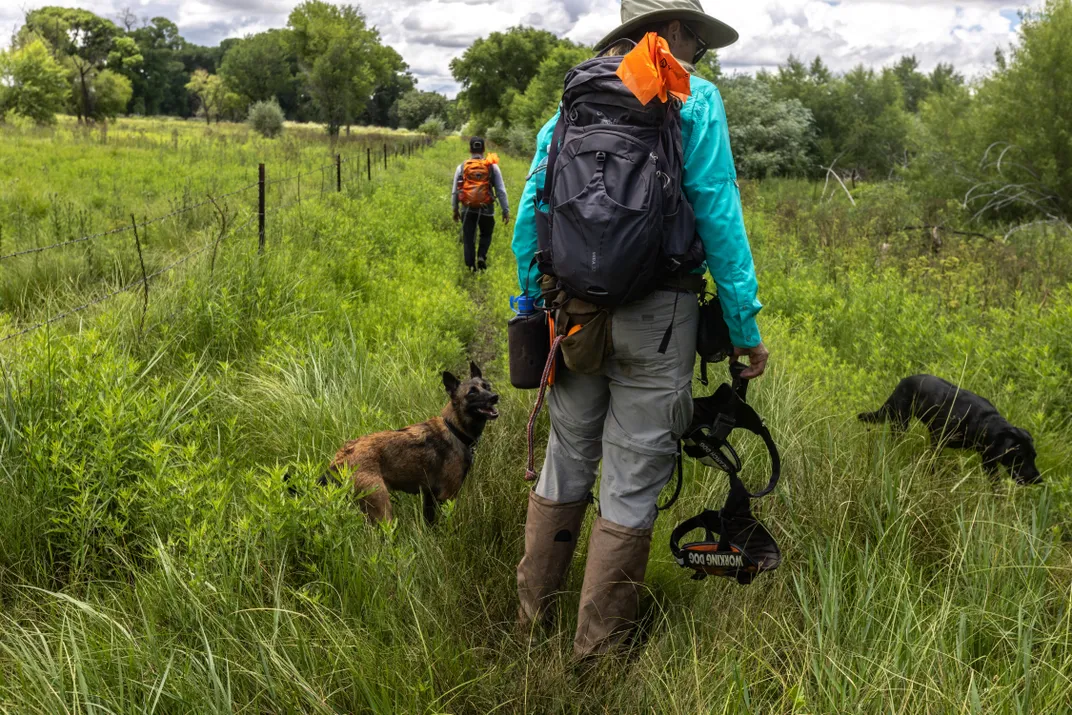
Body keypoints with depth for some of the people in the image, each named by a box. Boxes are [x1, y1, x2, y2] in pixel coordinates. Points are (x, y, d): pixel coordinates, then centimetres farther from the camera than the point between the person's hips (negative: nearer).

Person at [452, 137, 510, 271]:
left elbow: (455, 191, 7)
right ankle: (481, 256, -4)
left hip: (467, 209, 1)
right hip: (486, 209, 0)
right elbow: (501, 191, -2)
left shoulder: (462, 167, 2)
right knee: (486, 235, 19)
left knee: (468, 239, 8)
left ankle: (470, 265, 5)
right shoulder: (492, 167, -1)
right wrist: (506, 210, 3)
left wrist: (455, 209, 19)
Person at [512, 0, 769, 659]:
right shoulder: (694, 99, -1)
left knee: (565, 464, 17)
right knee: (632, 482, 4)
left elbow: (530, 217, 11)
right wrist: (745, 327, -3)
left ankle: (532, 617, 29)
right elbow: (719, 220, -7)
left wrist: (533, 307, 20)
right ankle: (599, 649, 14)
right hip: (655, 315, -5)